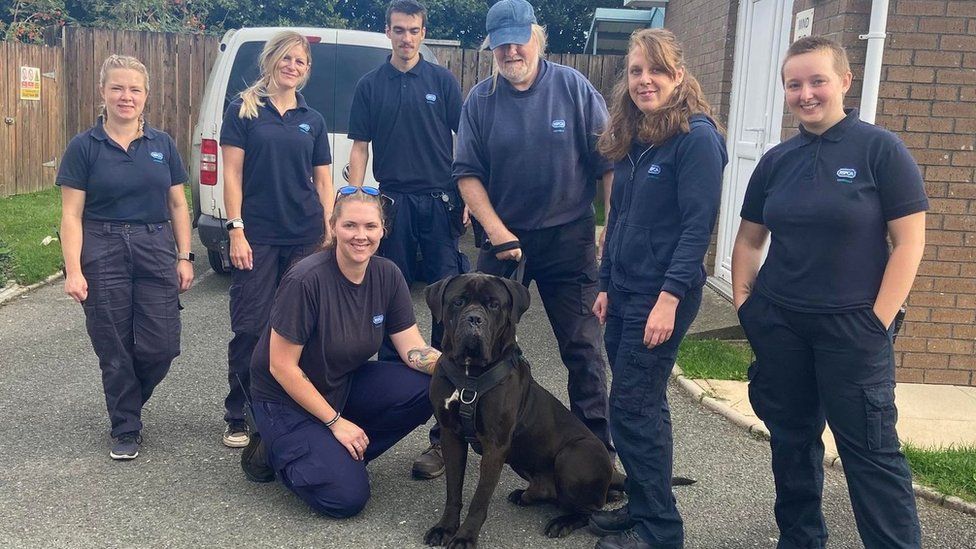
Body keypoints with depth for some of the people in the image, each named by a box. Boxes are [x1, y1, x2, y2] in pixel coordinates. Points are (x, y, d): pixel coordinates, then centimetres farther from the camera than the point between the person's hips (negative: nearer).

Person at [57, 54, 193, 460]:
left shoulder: (162, 145, 8)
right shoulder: (84, 147, 0)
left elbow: (178, 205, 11)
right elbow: (71, 214, -2)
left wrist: (184, 257, 4)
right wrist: (73, 270, -10)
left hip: (156, 250, 2)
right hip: (103, 254, -2)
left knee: (161, 346, -2)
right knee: (115, 350, 3)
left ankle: (129, 401, 30)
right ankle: (125, 428, 22)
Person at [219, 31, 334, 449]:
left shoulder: (312, 120, 12)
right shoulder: (243, 110, 2)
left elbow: (323, 182, 13)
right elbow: (232, 174, -2)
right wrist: (235, 229, -9)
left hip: (305, 238, 3)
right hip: (257, 237, -3)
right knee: (250, 328, -1)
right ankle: (238, 418, 12)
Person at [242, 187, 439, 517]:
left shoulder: (387, 275, -8)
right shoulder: (306, 280, -26)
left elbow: (413, 349, -8)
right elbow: (281, 366, -21)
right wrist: (335, 421, -18)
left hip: (343, 386, 6)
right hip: (286, 399, -6)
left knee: (427, 387, -18)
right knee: (346, 497, -21)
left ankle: (340, 456, 0)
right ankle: (273, 451, 6)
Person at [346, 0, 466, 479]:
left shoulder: (442, 81, 7)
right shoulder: (371, 85, 10)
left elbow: (463, 140, 7)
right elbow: (360, 147, 9)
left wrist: (467, 196, -2)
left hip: (440, 201, -1)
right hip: (391, 201, 2)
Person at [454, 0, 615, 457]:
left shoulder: (573, 88, -4)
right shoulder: (480, 100, -1)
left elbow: (608, 164, -2)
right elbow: (467, 173, 0)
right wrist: (497, 231, -9)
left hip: (568, 238, -1)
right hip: (502, 237, 1)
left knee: (582, 346, 5)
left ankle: (598, 448, 18)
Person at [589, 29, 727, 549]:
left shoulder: (696, 136, -12)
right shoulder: (632, 139, 11)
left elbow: (698, 224, -18)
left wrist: (670, 297, -23)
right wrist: (606, 285, 16)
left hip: (662, 296, -8)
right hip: (624, 292, 8)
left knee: (632, 408, -5)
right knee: (642, 406, 14)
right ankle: (642, 505, 26)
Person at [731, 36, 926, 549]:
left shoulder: (880, 149, -6)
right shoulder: (777, 160, 7)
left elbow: (909, 242, -9)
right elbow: (748, 240, 15)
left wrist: (877, 322, -13)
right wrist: (744, 303, 4)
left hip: (852, 327, -5)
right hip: (777, 325, 5)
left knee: (871, 451, -1)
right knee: (791, 440, 15)